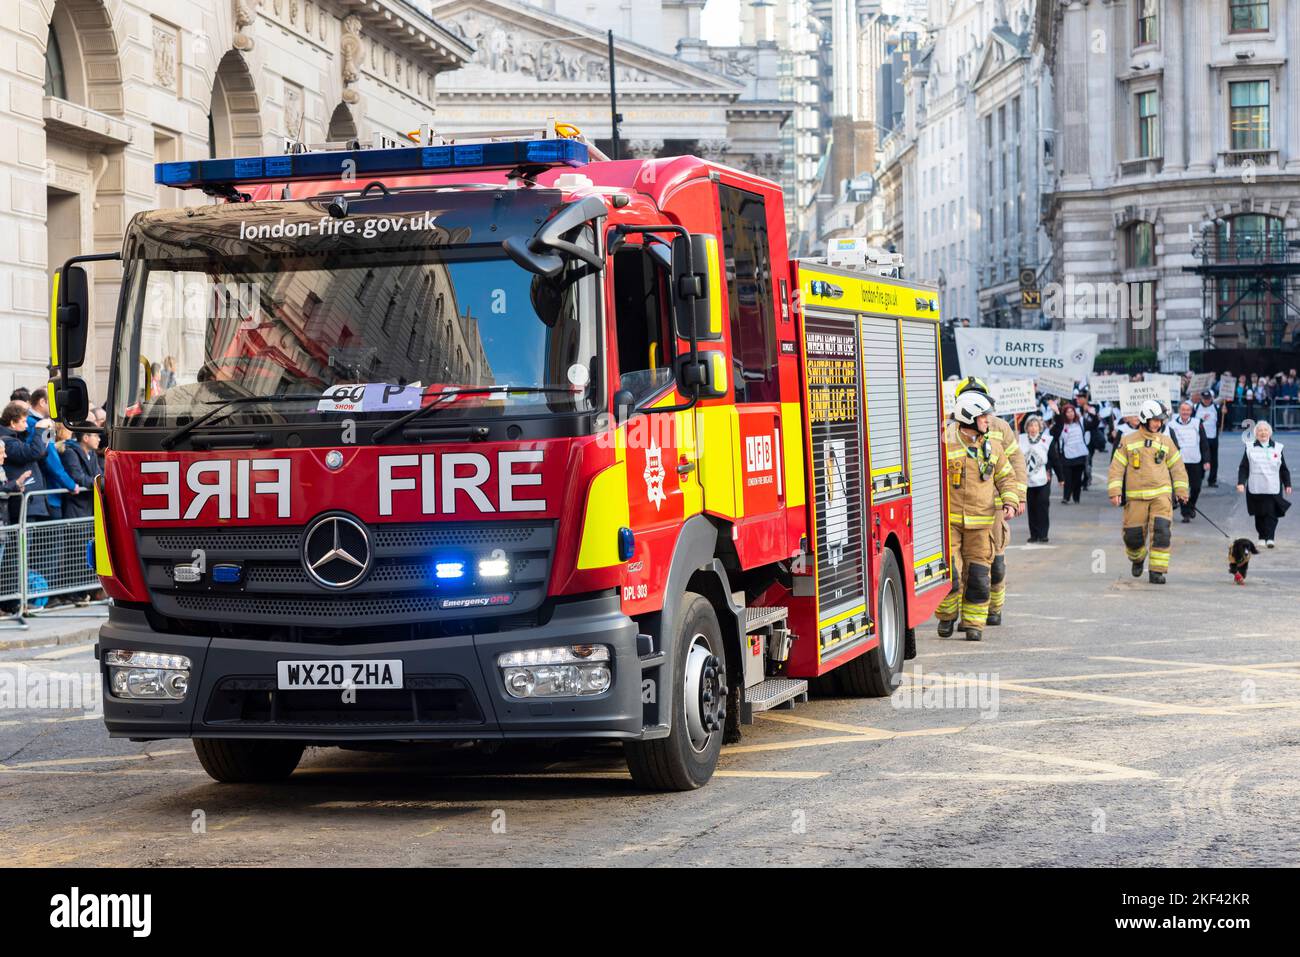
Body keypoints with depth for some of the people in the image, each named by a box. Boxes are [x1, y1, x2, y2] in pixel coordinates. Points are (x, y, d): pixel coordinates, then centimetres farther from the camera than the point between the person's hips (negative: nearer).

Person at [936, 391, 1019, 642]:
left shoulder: (992, 446, 10)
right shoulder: (944, 442, -6)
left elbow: (1006, 477, 20)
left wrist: (1010, 503, 6)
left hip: (980, 522, 4)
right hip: (948, 519, -4)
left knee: (978, 574, 3)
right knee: (948, 571, -9)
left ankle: (973, 622, 12)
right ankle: (946, 616, 12)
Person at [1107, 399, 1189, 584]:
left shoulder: (1166, 442, 11)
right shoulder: (1128, 441, 5)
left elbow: (1177, 466, 17)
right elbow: (1117, 467, 4)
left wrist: (1181, 489, 11)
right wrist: (1114, 492, -5)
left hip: (1161, 495, 1)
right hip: (1135, 497, -1)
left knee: (1162, 532, -14)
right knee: (1133, 535, 3)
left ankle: (1158, 571, -8)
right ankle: (1138, 559, 35)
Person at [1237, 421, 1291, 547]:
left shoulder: (1277, 448, 8)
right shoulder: (1250, 448, 5)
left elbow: (1284, 469, 13)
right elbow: (1243, 468, 3)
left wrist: (1287, 484, 12)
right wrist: (1241, 482, -8)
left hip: (1273, 488, 0)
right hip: (1255, 489, 0)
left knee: (1271, 513, -8)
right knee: (1259, 514, 6)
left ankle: (1270, 538, -9)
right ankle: (1262, 537, 17)